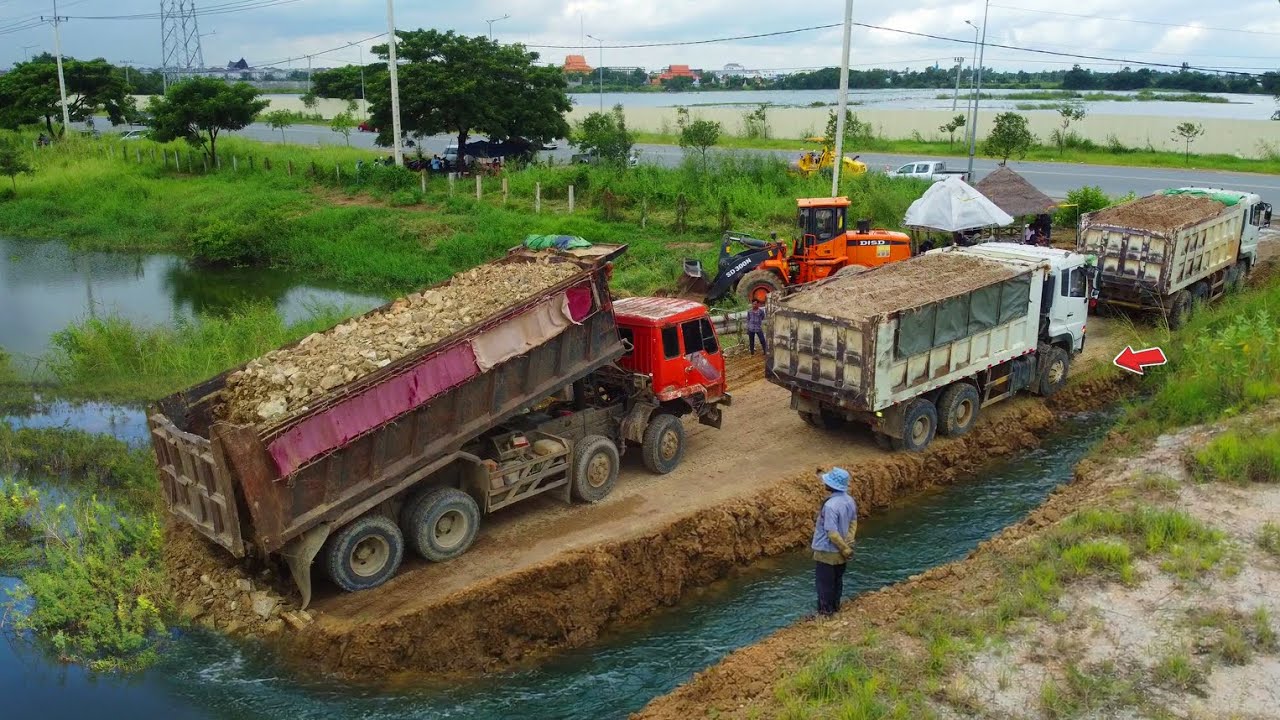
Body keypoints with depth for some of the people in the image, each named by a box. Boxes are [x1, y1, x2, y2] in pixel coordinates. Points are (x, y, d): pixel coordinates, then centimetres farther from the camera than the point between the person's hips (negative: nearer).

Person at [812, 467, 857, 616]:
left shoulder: (830, 505, -30)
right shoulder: (850, 501, -3)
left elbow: (832, 533, -28)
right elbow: (853, 522, 8)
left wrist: (845, 549, -15)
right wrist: (848, 544, 5)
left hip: (827, 552, -8)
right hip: (840, 553, 8)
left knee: (824, 584, 9)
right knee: (837, 581, 23)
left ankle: (825, 612, 20)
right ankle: (835, 607, 37)